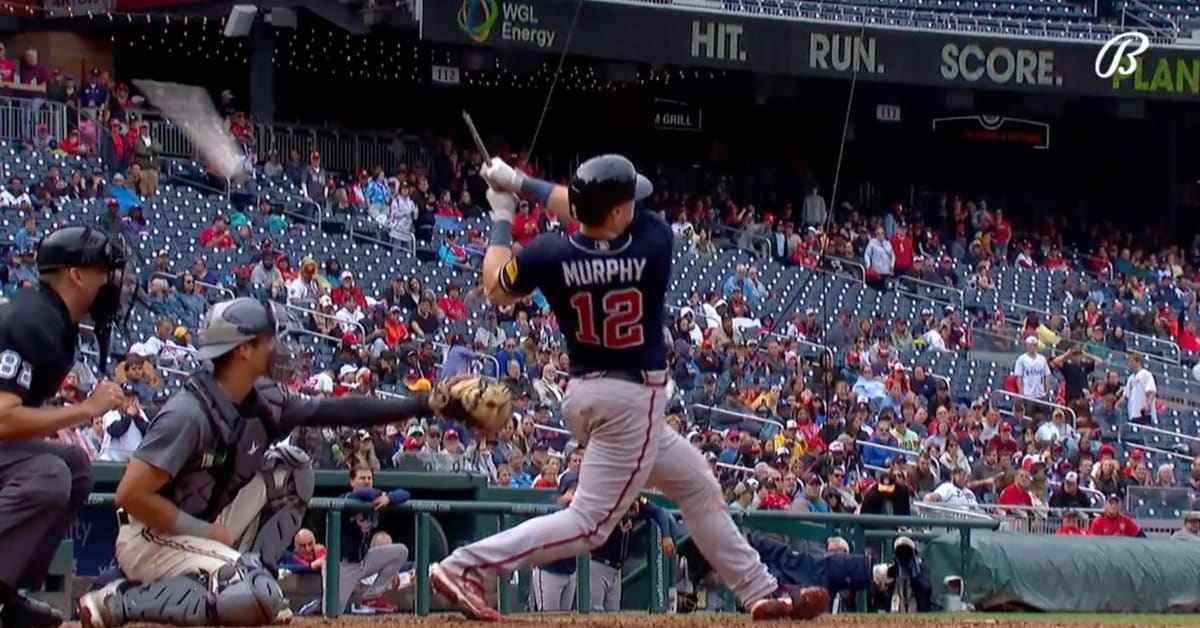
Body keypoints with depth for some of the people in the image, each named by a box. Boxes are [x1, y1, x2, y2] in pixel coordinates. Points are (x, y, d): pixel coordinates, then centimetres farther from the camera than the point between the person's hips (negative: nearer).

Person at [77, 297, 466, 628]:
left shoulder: (261, 402, 0)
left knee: (291, 467, 4)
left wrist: (419, 406, -1)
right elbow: (130, 495, -27)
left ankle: (246, 575, 4)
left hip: (203, 529, 8)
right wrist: (206, 532, -21)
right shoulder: (190, 414, -25)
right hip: (150, 539, -8)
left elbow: (333, 411, 5)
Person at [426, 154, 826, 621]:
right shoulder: (654, 242, -18)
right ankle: (465, 568, -15)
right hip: (633, 399, -7)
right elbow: (593, 211, -3)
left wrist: (502, 216, 12)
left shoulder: (548, 255, -13)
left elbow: (496, 291, 6)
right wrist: (522, 185, -3)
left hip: (584, 393, 7)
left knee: (697, 486, 20)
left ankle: (760, 593, 27)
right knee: (589, 523, -4)